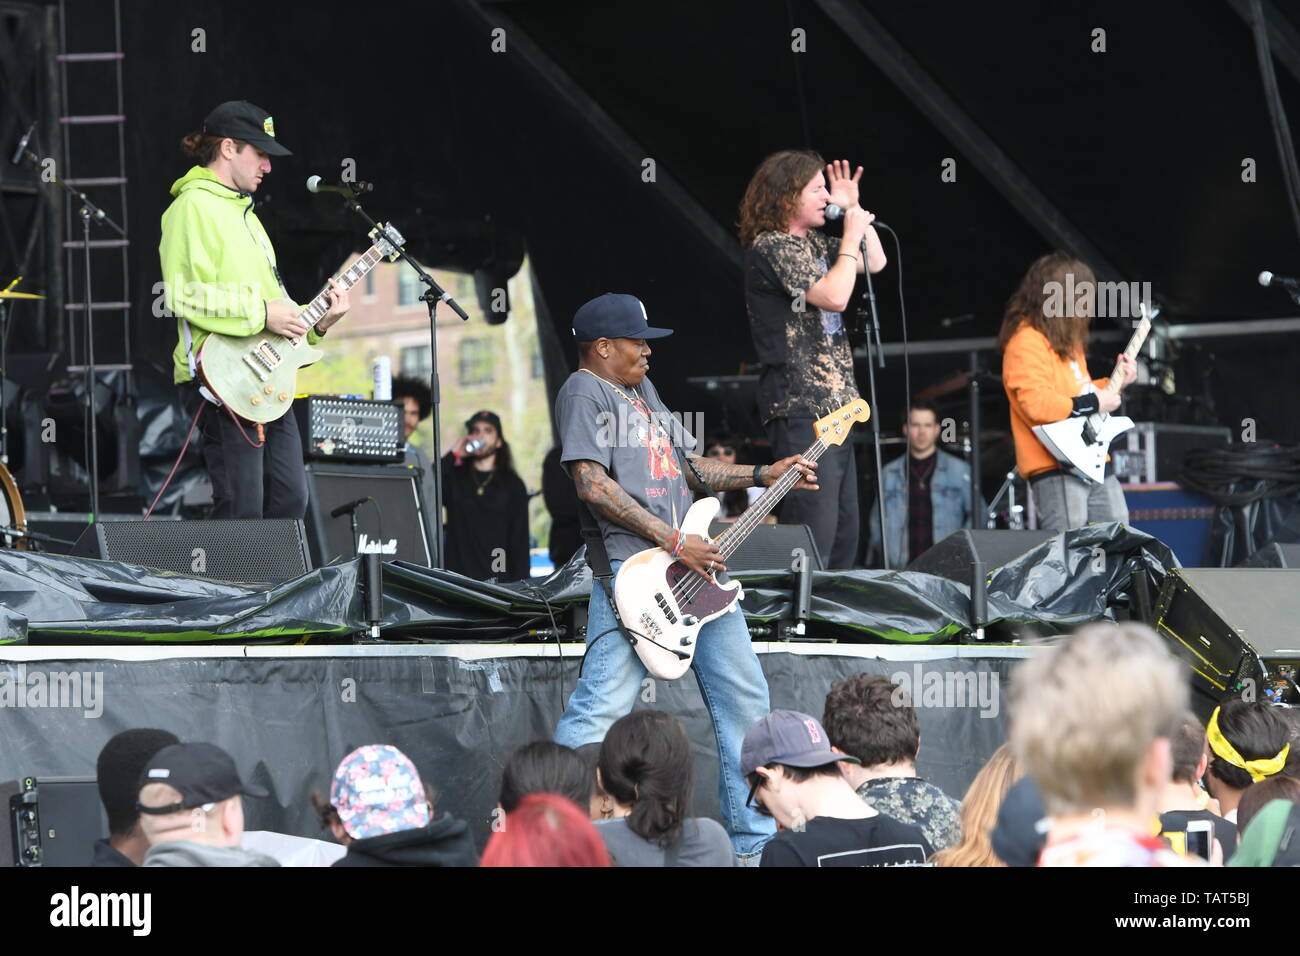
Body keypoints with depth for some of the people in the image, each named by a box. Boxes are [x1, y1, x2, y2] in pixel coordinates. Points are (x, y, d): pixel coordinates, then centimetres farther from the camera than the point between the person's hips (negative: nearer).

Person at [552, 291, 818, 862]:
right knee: (600, 712, -14)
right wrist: (674, 542, -17)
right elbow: (592, 484, -17)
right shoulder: (585, 392, -6)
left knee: (744, 697, 9)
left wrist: (763, 476, 15)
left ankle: (757, 841, 16)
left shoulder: (641, 389, 22)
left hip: (694, 564, 9)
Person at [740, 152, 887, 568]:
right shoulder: (770, 246, -11)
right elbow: (834, 296, -20)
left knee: (844, 535, 11)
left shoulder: (812, 242, 17)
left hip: (832, 406, 10)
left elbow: (875, 263, 28)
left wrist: (853, 208, 16)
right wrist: (851, 235, -9)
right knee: (813, 535, -14)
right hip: (800, 410, -10)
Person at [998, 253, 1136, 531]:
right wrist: (1094, 403, -15)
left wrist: (1114, 383, 17)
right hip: (1057, 471, -10)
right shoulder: (1026, 342, -12)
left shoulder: (1066, 340, 20)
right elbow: (1036, 404, -22)